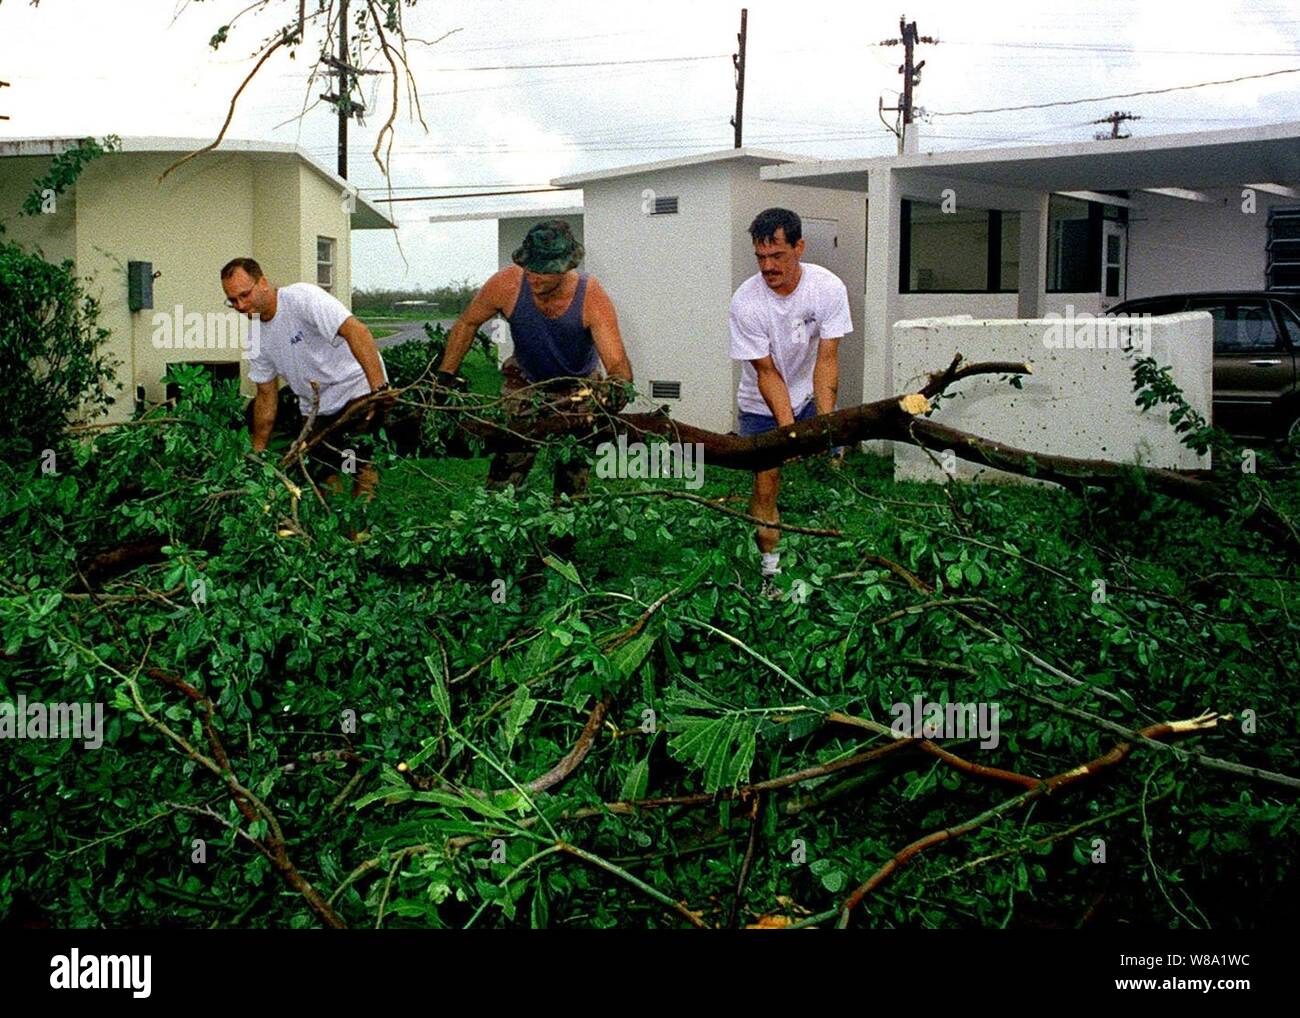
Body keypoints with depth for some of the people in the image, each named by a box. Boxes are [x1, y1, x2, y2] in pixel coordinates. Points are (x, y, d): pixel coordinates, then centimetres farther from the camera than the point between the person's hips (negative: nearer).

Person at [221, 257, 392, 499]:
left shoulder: (302, 296, -18)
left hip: (356, 386, -7)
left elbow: (356, 332, -31)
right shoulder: (257, 336, 5)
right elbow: (266, 396, 13)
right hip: (315, 406, 7)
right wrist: (257, 453, 10)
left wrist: (379, 388, -41)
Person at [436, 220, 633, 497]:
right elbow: (467, 324, -8)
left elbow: (617, 363, -37)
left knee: (573, 481, 2)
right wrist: (446, 375, -13)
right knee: (512, 457, -14)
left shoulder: (592, 298, -31)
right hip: (525, 382, 0)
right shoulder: (508, 284, -28)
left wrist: (617, 387, -60)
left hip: (579, 388, 0)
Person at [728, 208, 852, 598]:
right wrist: (787, 427, -30)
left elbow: (826, 358, -21)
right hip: (762, 404, -1)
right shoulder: (746, 301, -24)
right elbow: (767, 372, -20)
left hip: (810, 395, 2)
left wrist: (825, 419, -32)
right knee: (765, 485, -6)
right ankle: (770, 569, 6)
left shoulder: (828, 288, -19)